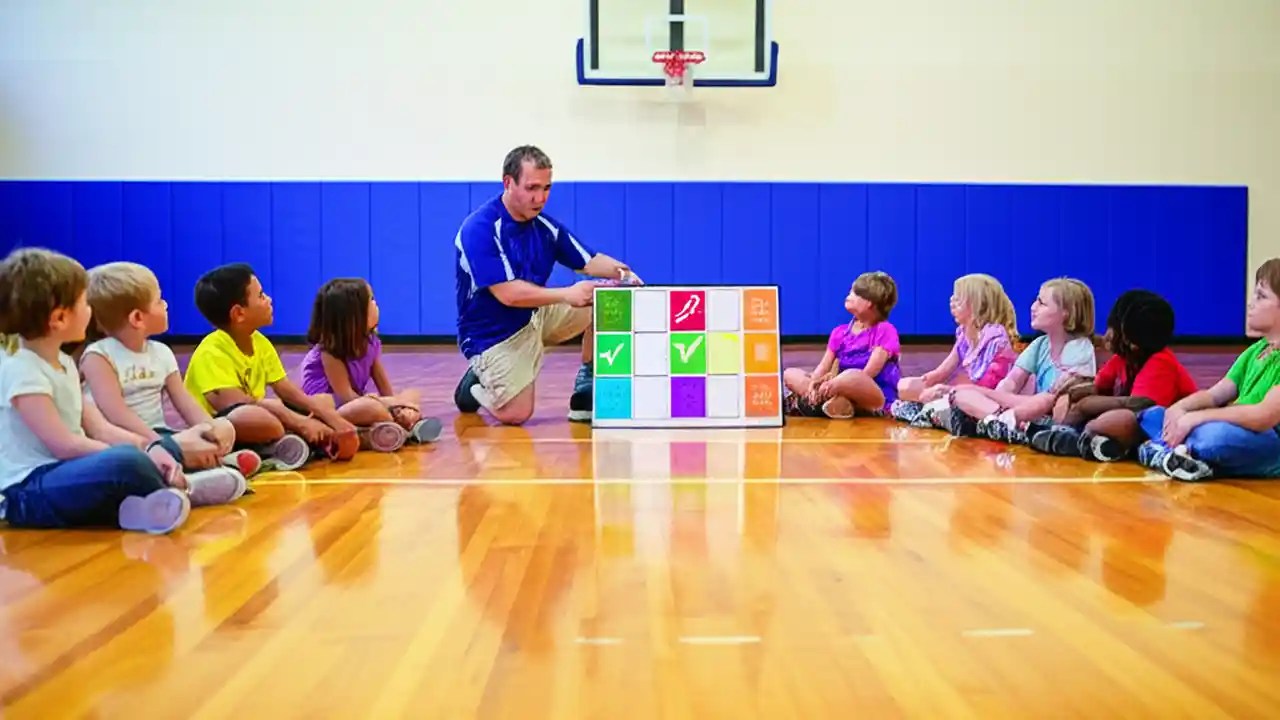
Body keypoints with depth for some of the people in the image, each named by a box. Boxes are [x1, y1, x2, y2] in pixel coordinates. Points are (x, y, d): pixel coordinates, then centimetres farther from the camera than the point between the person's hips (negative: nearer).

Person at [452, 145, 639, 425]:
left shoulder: (545, 225, -1)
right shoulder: (479, 229, -22)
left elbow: (589, 261, 3)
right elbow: (508, 294, -29)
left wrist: (618, 270, -20)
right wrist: (566, 294, -36)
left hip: (538, 317, 7)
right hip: (494, 334, -6)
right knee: (515, 414, -21)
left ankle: (585, 392, 3)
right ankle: (476, 385, 13)